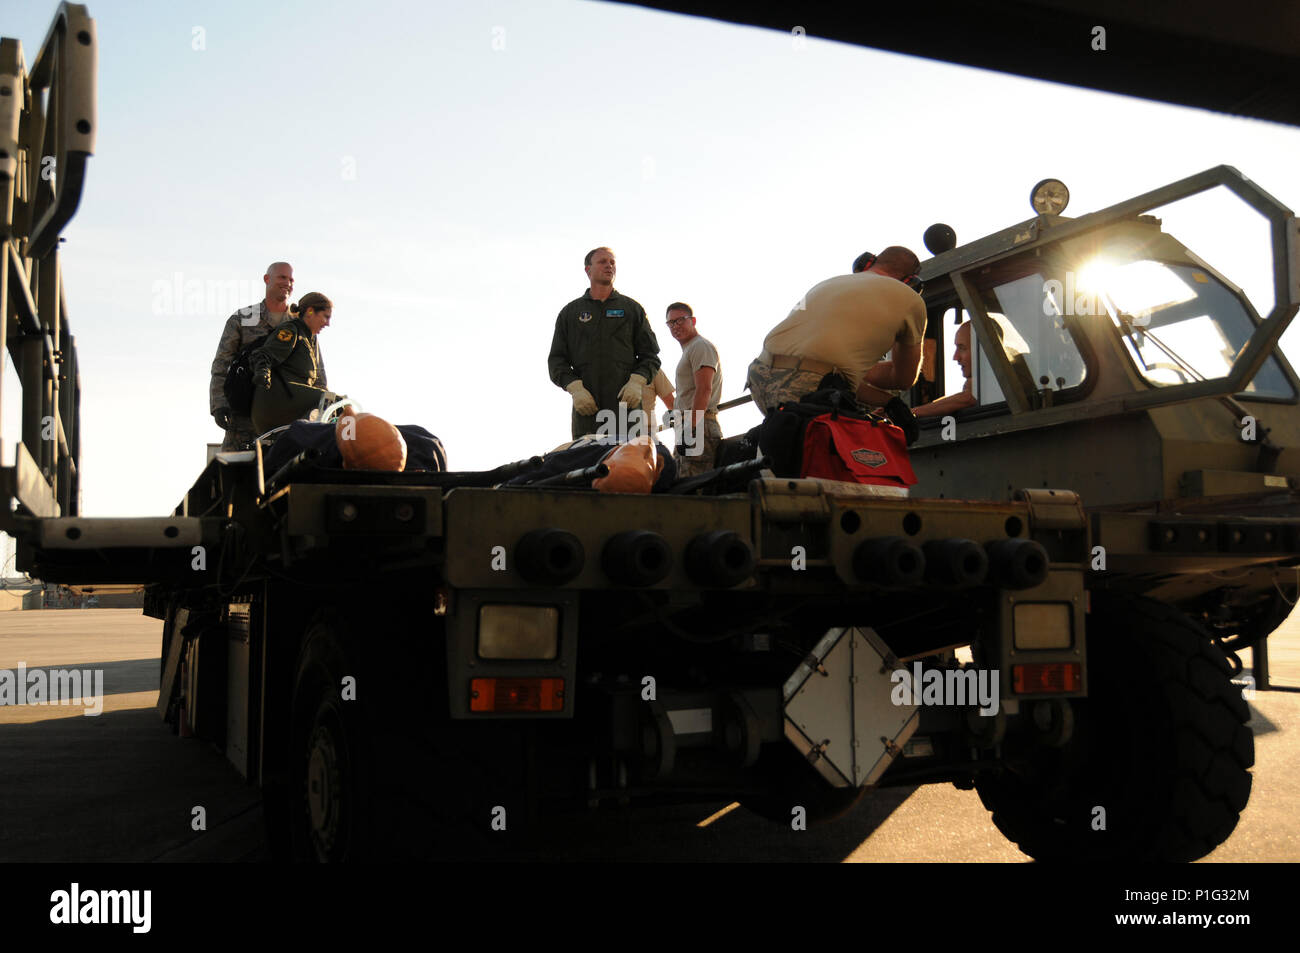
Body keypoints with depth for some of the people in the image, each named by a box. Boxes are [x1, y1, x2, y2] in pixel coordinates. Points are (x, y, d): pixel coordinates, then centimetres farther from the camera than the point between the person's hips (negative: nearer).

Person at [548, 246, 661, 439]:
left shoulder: (632, 308, 16)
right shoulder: (570, 312, 16)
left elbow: (650, 355, 13)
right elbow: (556, 360, 12)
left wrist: (637, 382, -6)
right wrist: (574, 388, -5)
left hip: (627, 402, 0)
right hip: (586, 409, 0)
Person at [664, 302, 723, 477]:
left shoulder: (701, 346, -5)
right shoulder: (688, 350, 28)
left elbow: (704, 390, -18)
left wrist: (691, 429, -24)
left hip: (699, 427, -11)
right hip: (689, 426, 11)